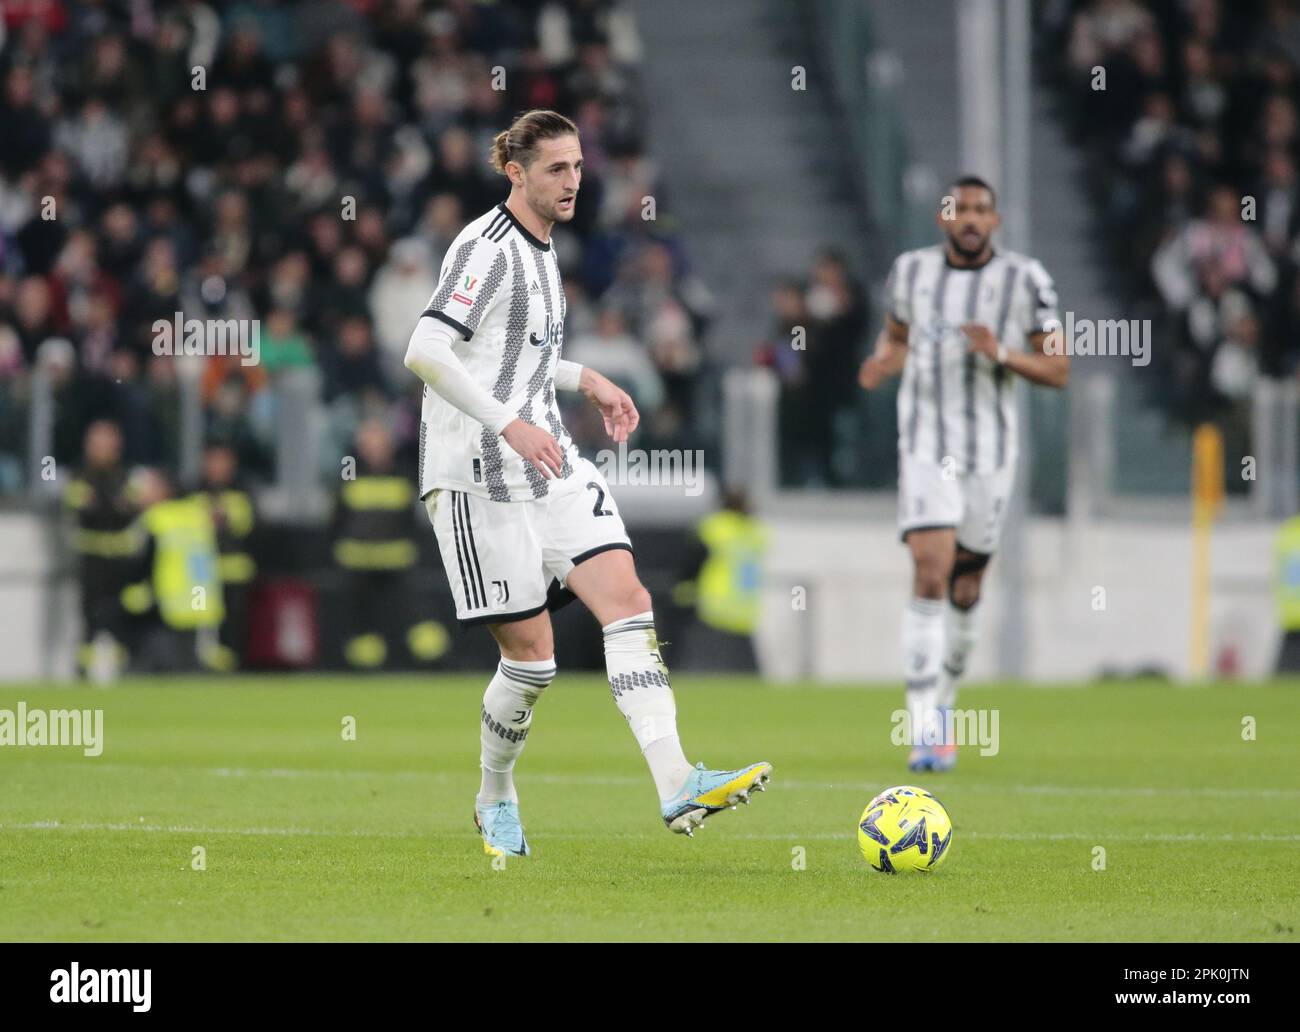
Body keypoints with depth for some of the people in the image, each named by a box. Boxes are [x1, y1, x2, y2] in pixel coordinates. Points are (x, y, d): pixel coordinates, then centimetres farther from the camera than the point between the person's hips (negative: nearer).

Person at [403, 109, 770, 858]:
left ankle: (677, 785, -21)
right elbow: (426, 351, -24)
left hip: (551, 465, 8)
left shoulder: (539, 248, 17)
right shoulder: (486, 248, -13)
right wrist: (510, 424, -29)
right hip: (480, 478, -8)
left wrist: (586, 380, 20)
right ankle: (496, 802, 22)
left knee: (627, 598, -11)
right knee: (531, 656, -4)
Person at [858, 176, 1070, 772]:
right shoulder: (911, 271, 4)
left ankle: (943, 705, 34)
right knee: (930, 576, -16)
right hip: (926, 450, -1)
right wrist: (882, 362, -2)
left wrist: (1002, 353, -17)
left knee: (965, 590, 10)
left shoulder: (1024, 280, -2)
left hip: (990, 453, 1)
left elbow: (1058, 370, 0)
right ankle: (924, 733, -18)